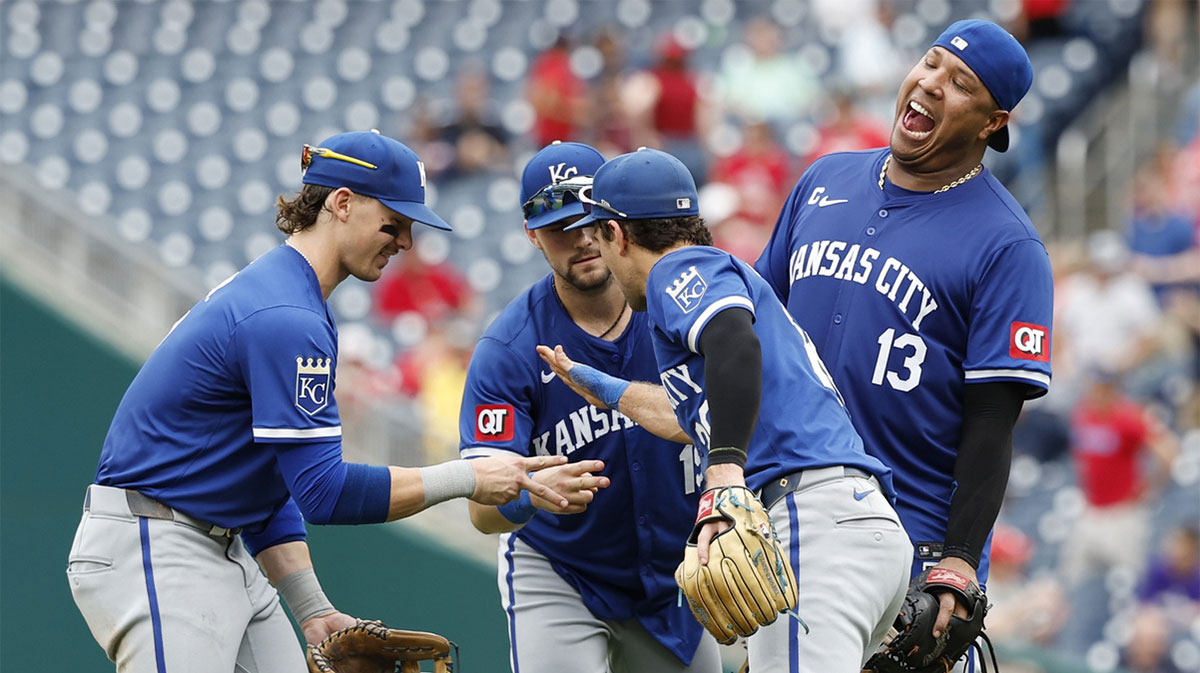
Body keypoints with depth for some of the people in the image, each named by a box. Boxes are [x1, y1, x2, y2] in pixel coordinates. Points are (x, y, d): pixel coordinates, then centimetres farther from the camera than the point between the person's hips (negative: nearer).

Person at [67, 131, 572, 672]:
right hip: (152, 559, -11)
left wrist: (313, 609, 13)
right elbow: (326, 493, -22)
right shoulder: (287, 320, -19)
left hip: (225, 555, 11)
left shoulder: (269, 288, 15)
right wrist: (467, 479, -17)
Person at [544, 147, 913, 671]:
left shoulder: (683, 269, 4)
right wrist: (595, 385, 63)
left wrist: (726, 478, -31)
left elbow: (735, 345, -19)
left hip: (813, 515, -10)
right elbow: (690, 410, 49)